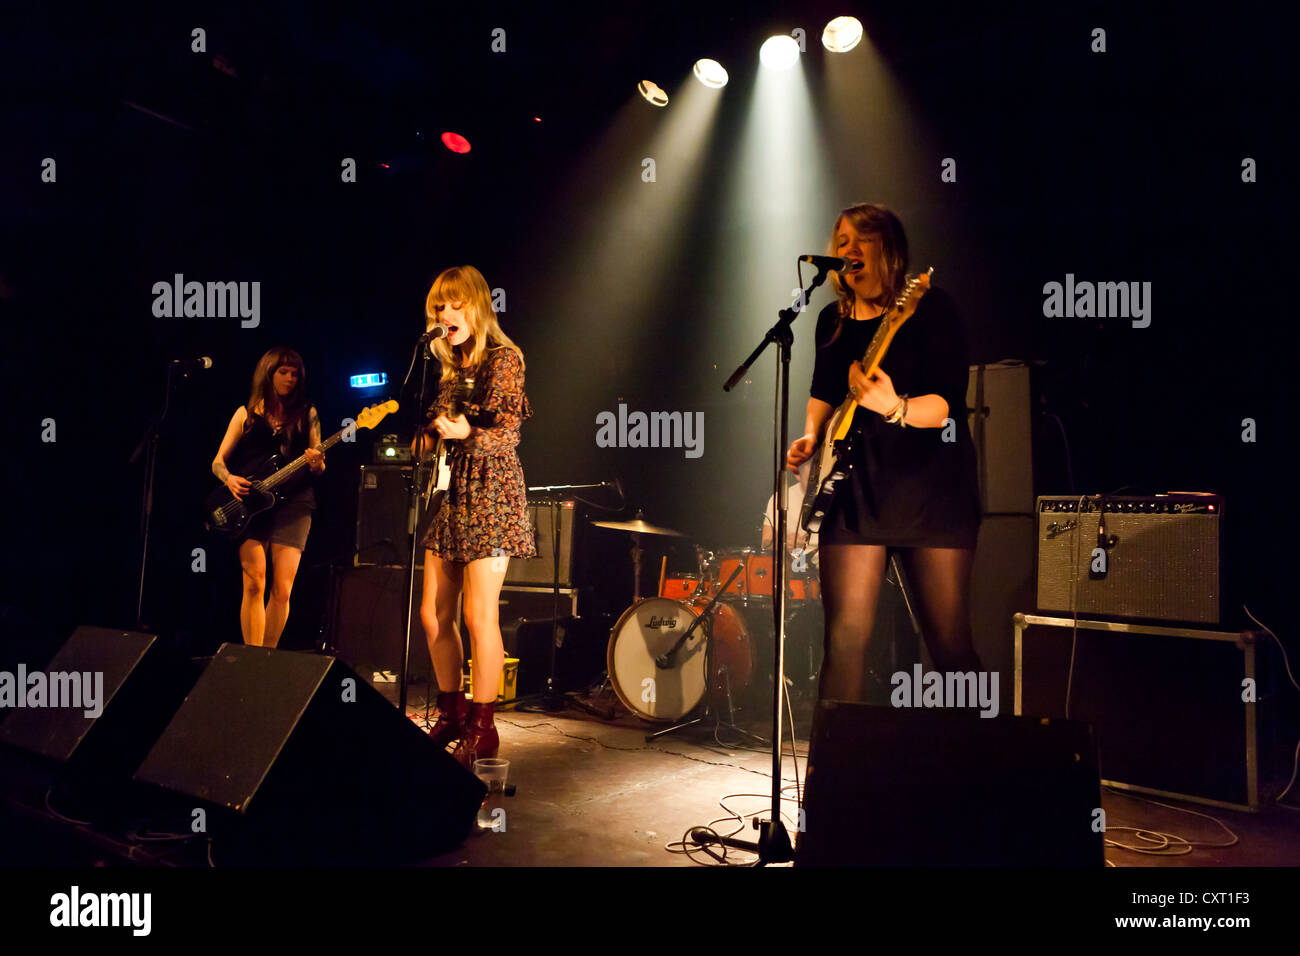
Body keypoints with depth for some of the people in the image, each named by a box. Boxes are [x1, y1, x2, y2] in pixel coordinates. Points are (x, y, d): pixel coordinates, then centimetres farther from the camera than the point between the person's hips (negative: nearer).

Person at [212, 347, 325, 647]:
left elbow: (318, 469, 13)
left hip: (292, 502, 0)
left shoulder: (306, 414, 13)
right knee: (254, 583, -11)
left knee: (282, 589, -7)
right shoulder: (246, 414, 12)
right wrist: (229, 478, -10)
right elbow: (218, 461, 12)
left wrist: (316, 463, -11)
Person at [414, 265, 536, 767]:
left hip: (489, 490, -8)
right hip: (450, 490, 8)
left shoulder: (502, 358, -6)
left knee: (478, 615, -8)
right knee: (432, 613, 8)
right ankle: (452, 713, 23)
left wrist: (465, 433, -32)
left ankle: (482, 729, 3)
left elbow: (507, 433, -16)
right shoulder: (450, 364, 17)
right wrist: (429, 437, 7)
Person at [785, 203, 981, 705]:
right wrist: (810, 437, 9)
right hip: (855, 489, 4)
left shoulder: (930, 308, -4)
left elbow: (949, 402, -13)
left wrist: (895, 408, -31)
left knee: (950, 641, -1)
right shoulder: (833, 319, 12)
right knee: (846, 637, -2)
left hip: (931, 483, -4)